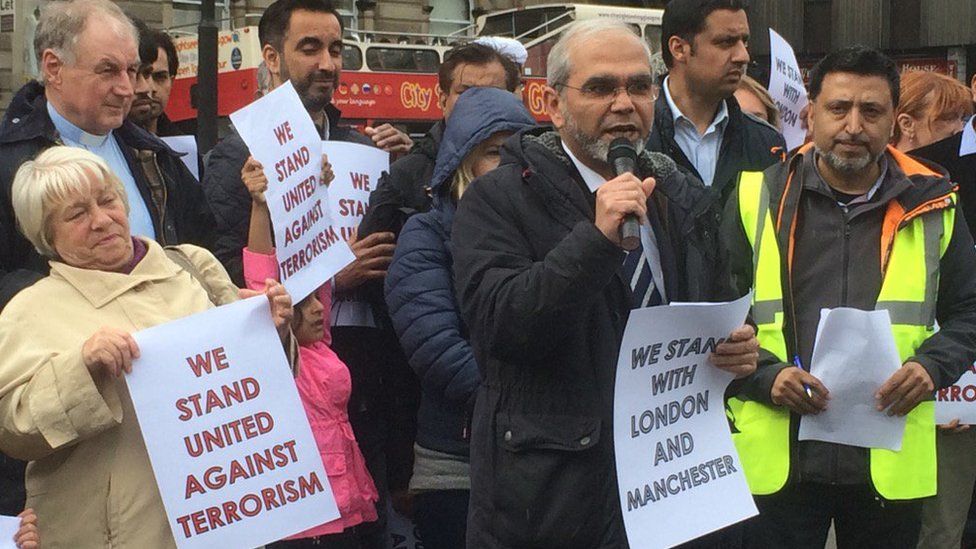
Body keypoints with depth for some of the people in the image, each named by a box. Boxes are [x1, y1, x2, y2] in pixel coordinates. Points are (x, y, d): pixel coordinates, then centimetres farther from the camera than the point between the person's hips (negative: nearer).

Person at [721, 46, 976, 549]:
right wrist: (765, 374, -10)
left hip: (890, 463, 2)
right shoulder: (760, 196, 3)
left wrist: (931, 366, -4)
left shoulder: (931, 205, 8)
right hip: (777, 457, -1)